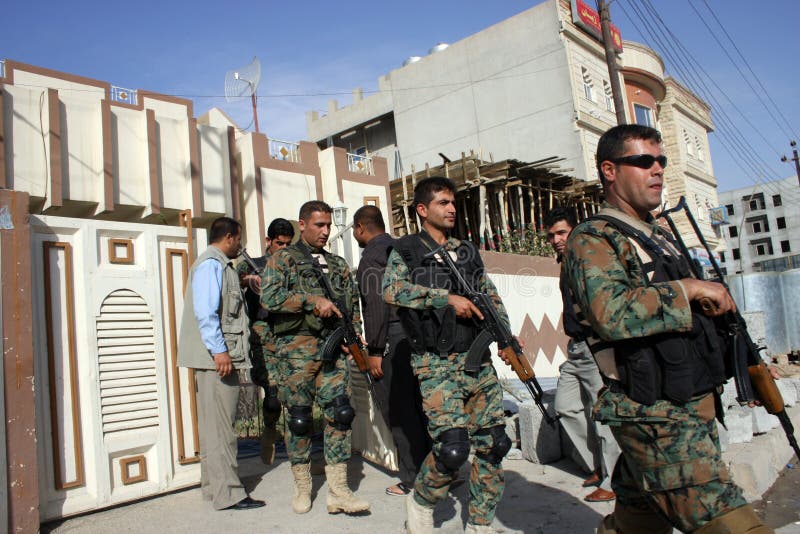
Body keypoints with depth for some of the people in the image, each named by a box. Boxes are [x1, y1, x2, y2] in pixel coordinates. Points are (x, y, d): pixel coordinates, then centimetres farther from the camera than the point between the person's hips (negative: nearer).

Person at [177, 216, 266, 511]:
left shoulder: (220, 265, 21)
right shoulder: (211, 264, -10)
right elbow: (205, 312, -20)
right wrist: (219, 350, -24)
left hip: (223, 356, 11)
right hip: (216, 357, -11)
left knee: (216, 425, 16)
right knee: (219, 426, -6)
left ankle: (214, 485, 26)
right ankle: (227, 493, -1)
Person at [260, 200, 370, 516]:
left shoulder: (338, 264, 18)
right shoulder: (283, 259, 3)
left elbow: (352, 305, 20)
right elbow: (269, 298, -13)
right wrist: (313, 300, -18)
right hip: (297, 348, -4)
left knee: (340, 414, -3)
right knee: (300, 419, 3)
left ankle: (338, 491, 4)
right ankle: (302, 488, 18)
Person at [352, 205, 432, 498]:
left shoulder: (372, 255, -9)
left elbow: (377, 305, -17)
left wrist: (375, 350, -14)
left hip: (392, 339, -9)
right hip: (414, 335, 9)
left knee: (398, 411, -1)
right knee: (416, 406, 14)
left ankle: (412, 479, 5)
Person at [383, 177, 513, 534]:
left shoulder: (468, 251, 17)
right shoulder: (406, 250, 2)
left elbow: (491, 297, 20)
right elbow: (392, 290, -16)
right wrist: (447, 298, -20)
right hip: (437, 365, -5)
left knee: (492, 444, 5)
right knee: (452, 449, -13)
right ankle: (420, 502, 17)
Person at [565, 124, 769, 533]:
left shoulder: (659, 237, 20)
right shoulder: (592, 239, -10)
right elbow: (611, 312, -28)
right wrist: (688, 289, -18)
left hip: (693, 406, 9)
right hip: (655, 417, -9)